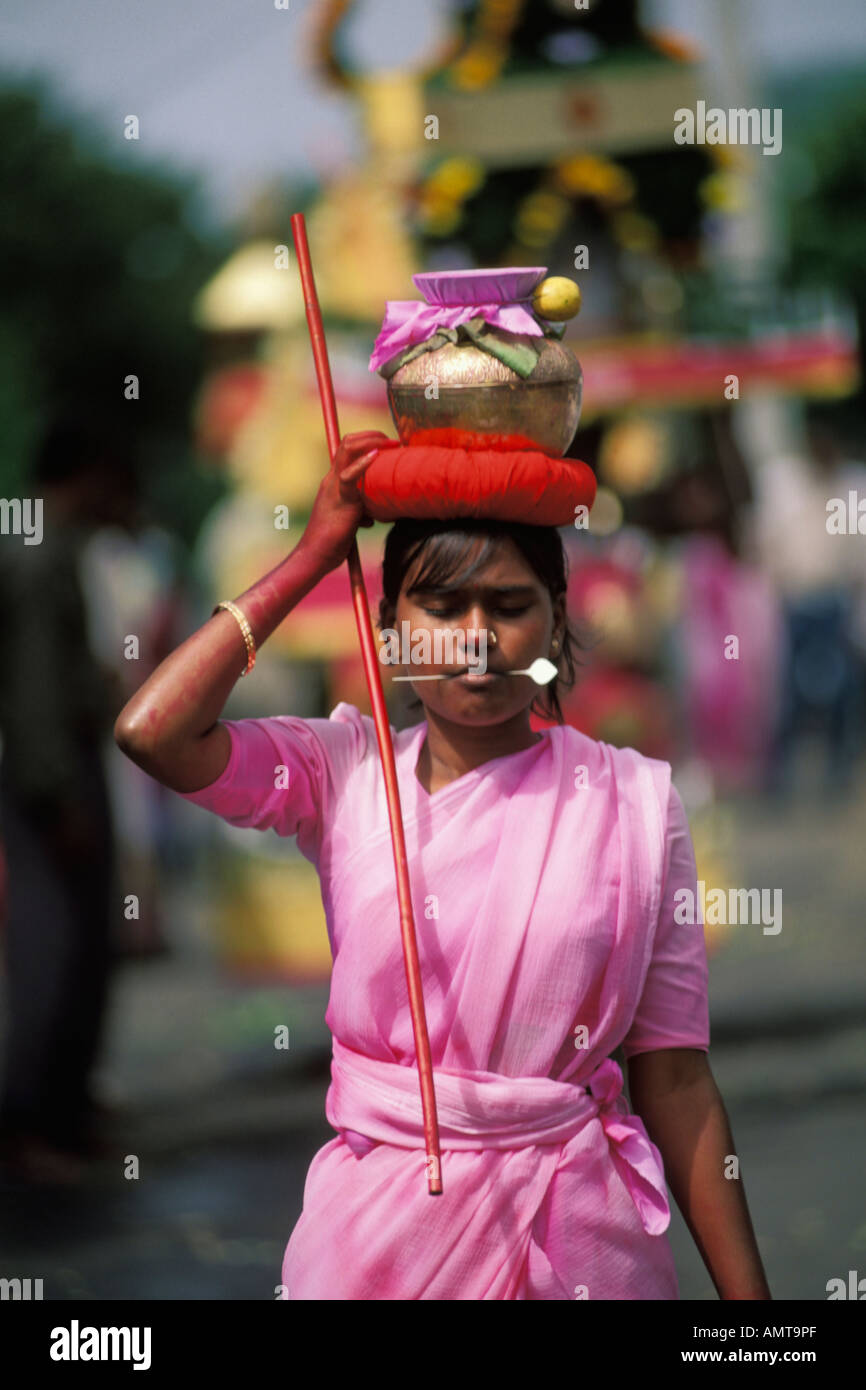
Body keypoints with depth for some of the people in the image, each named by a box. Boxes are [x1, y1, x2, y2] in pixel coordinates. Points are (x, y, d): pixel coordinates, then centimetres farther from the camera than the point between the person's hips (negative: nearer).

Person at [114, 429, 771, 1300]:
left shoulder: (632, 800, -2)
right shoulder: (346, 774, 1)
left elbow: (674, 1077, -2)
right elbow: (152, 731, -16)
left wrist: (746, 1291, -6)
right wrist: (314, 554, -7)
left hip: (576, 1230, 0)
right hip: (383, 1223, 0)